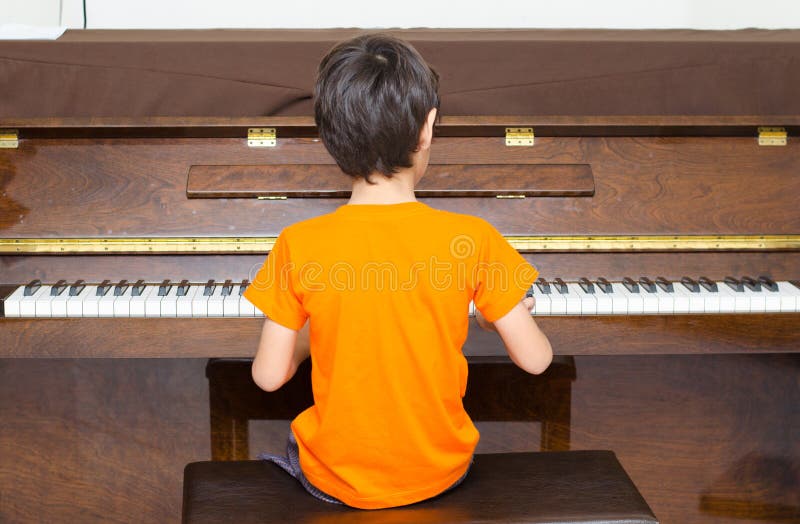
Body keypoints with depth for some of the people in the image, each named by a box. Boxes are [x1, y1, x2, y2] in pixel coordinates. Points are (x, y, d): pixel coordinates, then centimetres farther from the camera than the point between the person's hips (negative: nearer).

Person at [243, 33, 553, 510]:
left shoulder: (299, 247, -17)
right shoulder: (472, 239, -18)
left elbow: (269, 375, -10)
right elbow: (536, 359, -9)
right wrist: (494, 316, 12)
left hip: (335, 482, 0)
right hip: (440, 472, 1)